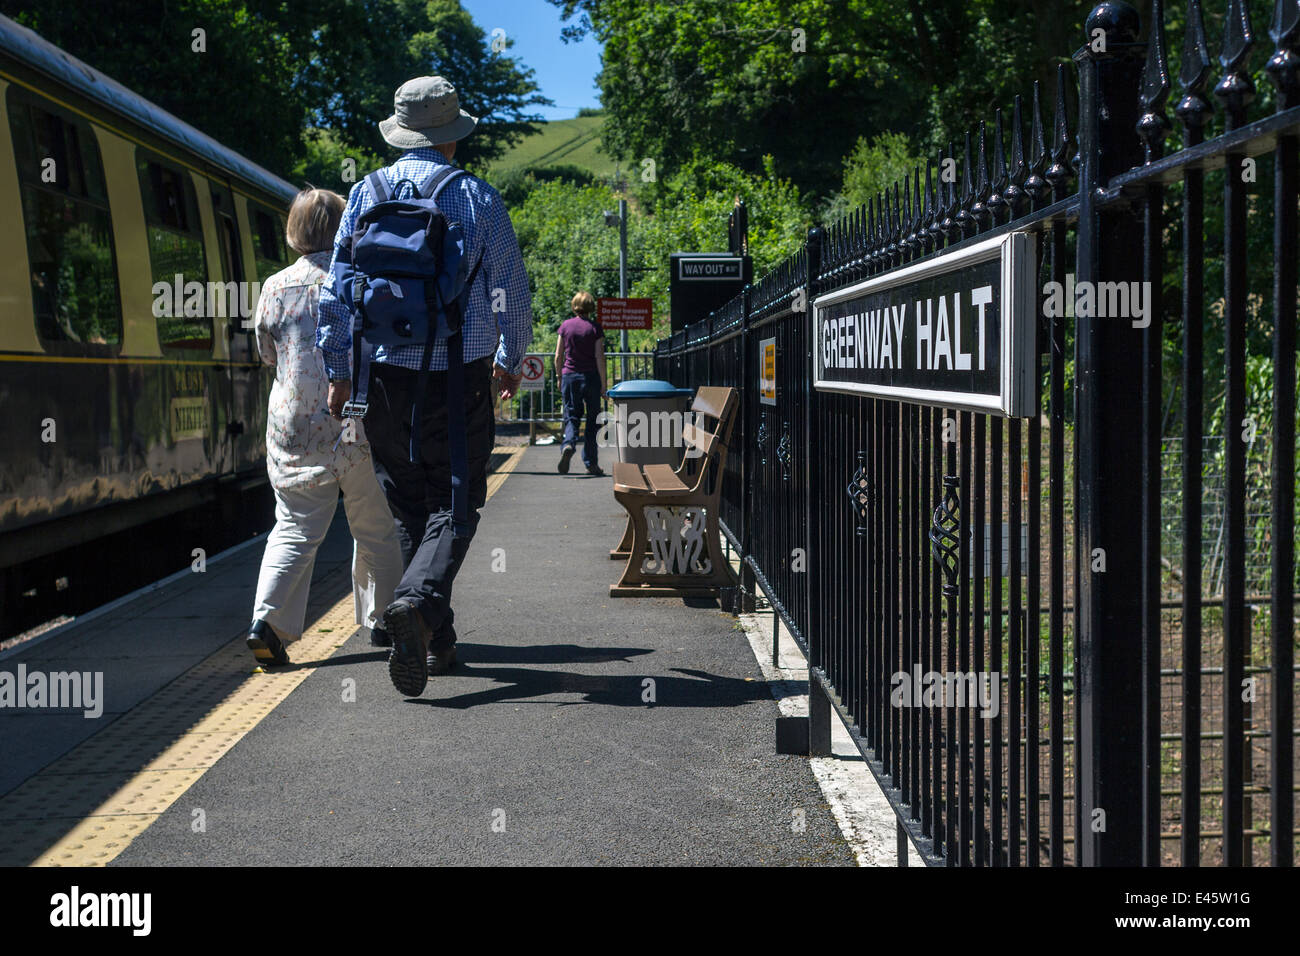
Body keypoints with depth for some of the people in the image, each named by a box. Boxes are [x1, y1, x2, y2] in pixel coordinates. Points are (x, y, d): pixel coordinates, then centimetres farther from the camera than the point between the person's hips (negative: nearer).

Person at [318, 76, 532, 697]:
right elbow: (512, 289, 1)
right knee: (455, 501, 3)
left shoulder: (366, 194, 4)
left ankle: (437, 641, 18)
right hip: (460, 373, -2)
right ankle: (419, 600, -23)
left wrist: (338, 372, 9)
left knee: (407, 505, 13)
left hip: (386, 375, 3)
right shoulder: (476, 197, -2)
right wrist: (511, 360, 16)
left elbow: (338, 291, 3)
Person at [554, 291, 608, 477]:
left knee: (571, 416, 8)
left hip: (570, 377, 1)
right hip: (591, 377, -1)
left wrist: (560, 378, 16)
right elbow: (599, 358, -7)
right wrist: (603, 384, -2)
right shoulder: (595, 328, -4)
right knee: (592, 419, 9)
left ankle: (568, 444, -23)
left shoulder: (565, 325, 2)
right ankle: (591, 463, 10)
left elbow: (558, 356, 3)